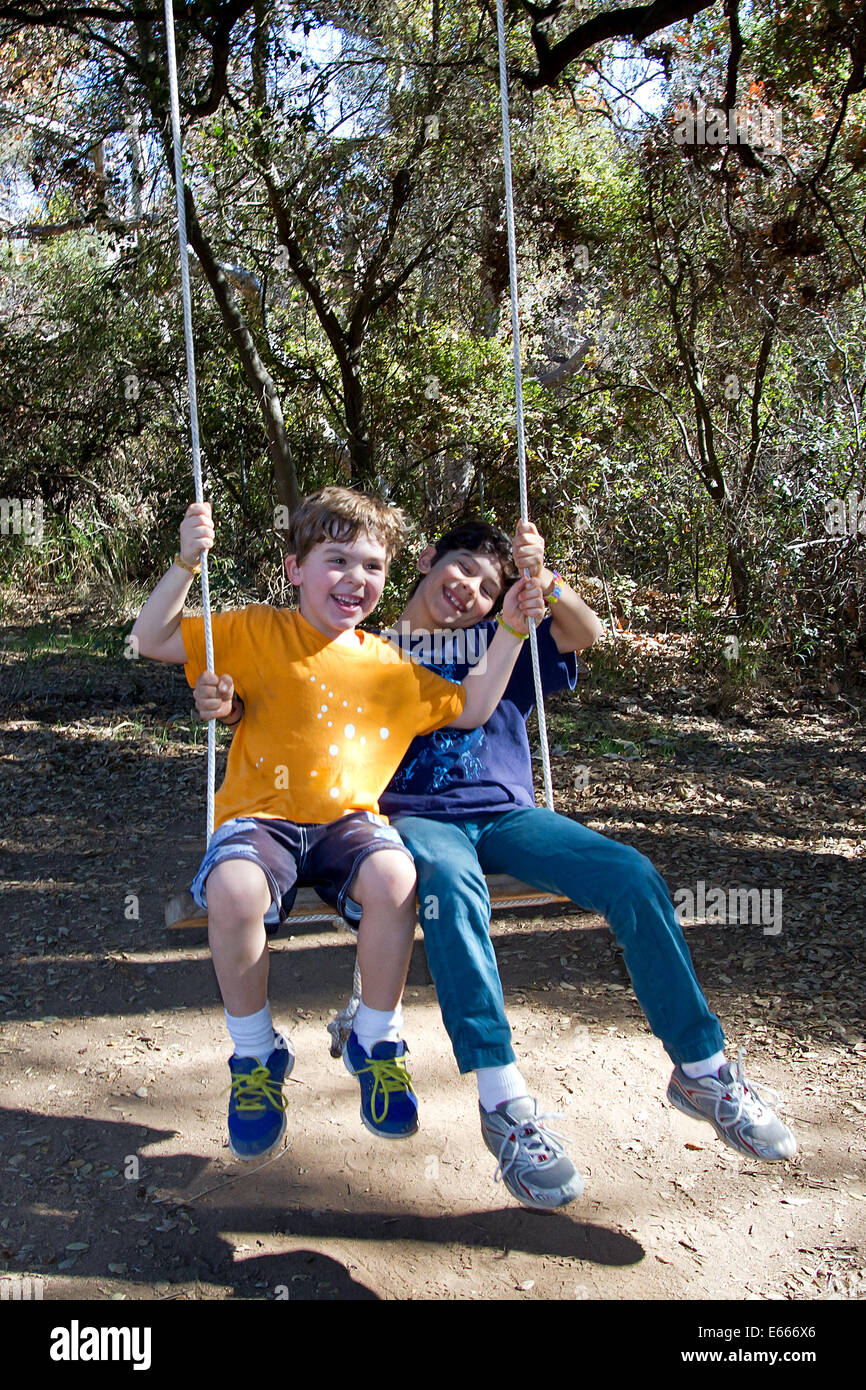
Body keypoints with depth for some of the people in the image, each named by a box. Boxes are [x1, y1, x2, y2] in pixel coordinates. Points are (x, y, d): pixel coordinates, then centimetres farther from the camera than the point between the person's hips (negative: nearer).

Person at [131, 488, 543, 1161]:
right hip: (260, 816, -1)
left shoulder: (390, 666, 14)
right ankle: (256, 1054, -4)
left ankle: (376, 1041, -4)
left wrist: (510, 630, 11)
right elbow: (153, 640, 2)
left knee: (393, 876, -33)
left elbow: (471, 708, 22)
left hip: (349, 821, 2)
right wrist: (187, 563, -13)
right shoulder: (259, 633, 5)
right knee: (234, 890, -35)